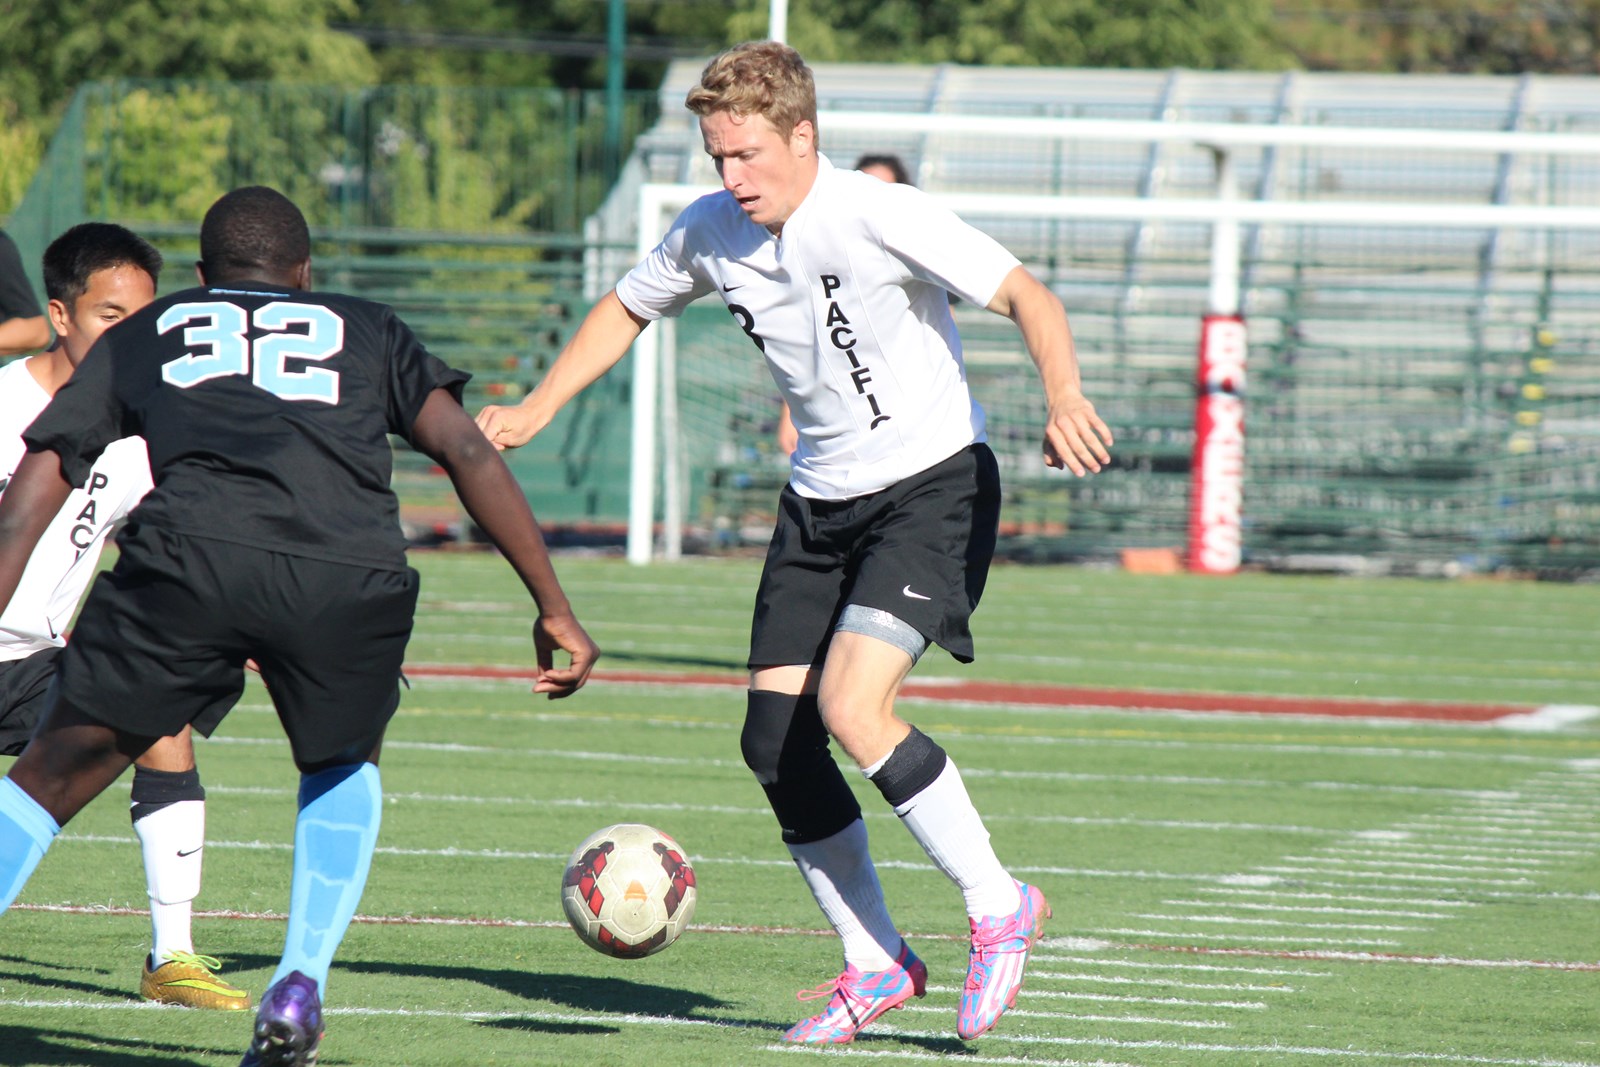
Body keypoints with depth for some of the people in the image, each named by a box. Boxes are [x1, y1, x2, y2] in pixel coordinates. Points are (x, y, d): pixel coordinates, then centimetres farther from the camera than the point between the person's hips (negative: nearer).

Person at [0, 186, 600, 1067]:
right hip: (352, 580, 1)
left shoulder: (141, 337, 32)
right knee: (346, 765, 31)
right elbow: (468, 453, 18)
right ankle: (299, 991, 16)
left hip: (188, 560, -1)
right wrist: (554, 609, 16)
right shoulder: (367, 333, 32)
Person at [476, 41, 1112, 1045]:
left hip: (932, 486, -7)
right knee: (775, 739, -1)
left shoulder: (881, 216, -20)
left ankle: (998, 906, -6)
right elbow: (627, 309, 19)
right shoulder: (711, 232, 0)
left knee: (851, 707, -24)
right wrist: (534, 410, 11)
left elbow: (1027, 295, -23)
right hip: (819, 500, 7)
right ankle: (876, 964, 14)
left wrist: (1064, 401, -40)